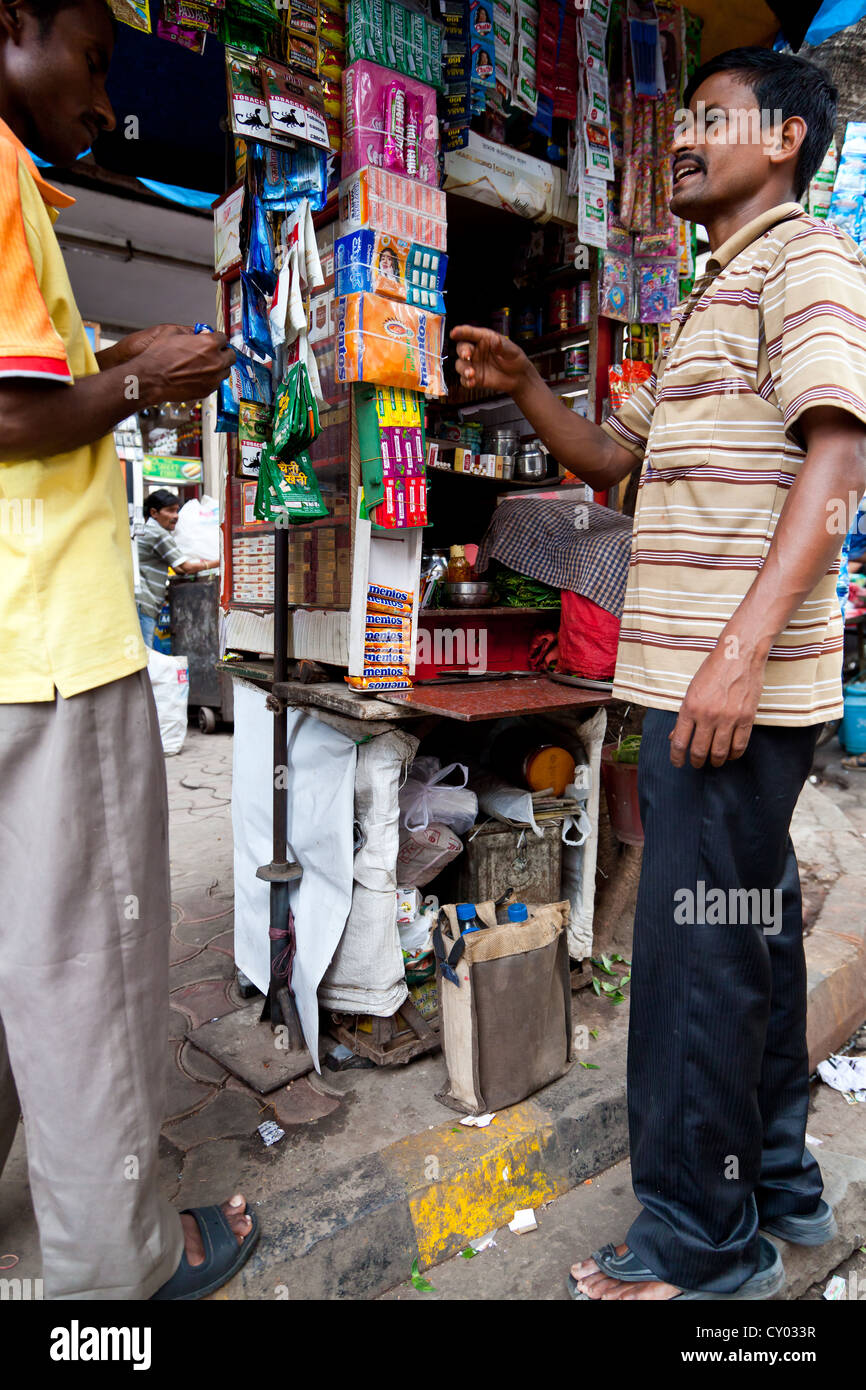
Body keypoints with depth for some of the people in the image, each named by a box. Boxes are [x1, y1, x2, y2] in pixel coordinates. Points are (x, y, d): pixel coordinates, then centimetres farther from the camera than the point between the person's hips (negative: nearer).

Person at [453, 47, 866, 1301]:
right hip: (699, 676, 10)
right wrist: (523, 387, 10)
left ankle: (699, 1241, 17)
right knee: (750, 931, 16)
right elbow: (612, 457, 26)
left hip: (742, 682, -10)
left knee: (696, 950, -3)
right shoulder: (715, 302, 27)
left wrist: (740, 650, -27)